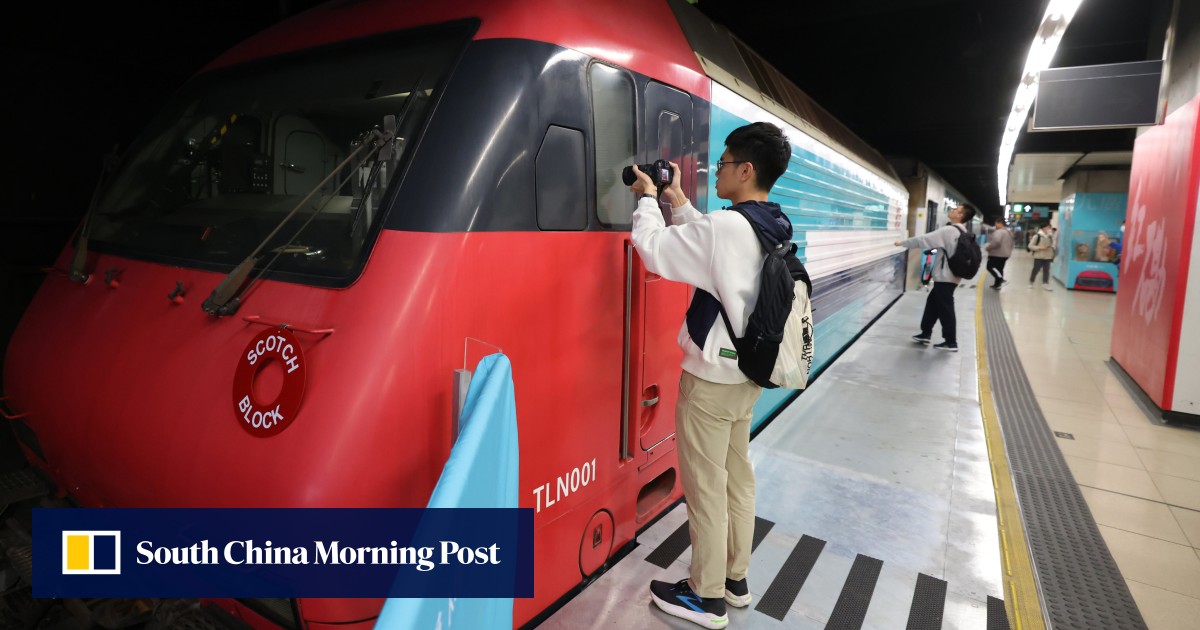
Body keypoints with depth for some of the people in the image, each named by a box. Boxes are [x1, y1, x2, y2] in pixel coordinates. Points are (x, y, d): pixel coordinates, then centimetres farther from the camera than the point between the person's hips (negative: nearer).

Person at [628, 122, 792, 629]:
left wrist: (648, 199, -3)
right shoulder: (773, 229, 5)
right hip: (747, 372, 9)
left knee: (705, 486, 5)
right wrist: (679, 203, 13)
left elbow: (654, 249, -19)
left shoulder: (725, 227, -23)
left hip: (711, 378, -9)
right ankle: (735, 578, 34)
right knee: (737, 475, 18)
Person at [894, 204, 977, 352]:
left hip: (945, 276, -9)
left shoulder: (948, 231, -18)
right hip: (950, 275, 9)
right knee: (933, 302, 17)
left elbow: (924, 239, -19)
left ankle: (951, 342, 7)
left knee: (945, 308, -1)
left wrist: (902, 243, -9)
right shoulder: (962, 232, 10)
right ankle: (926, 333, 25)